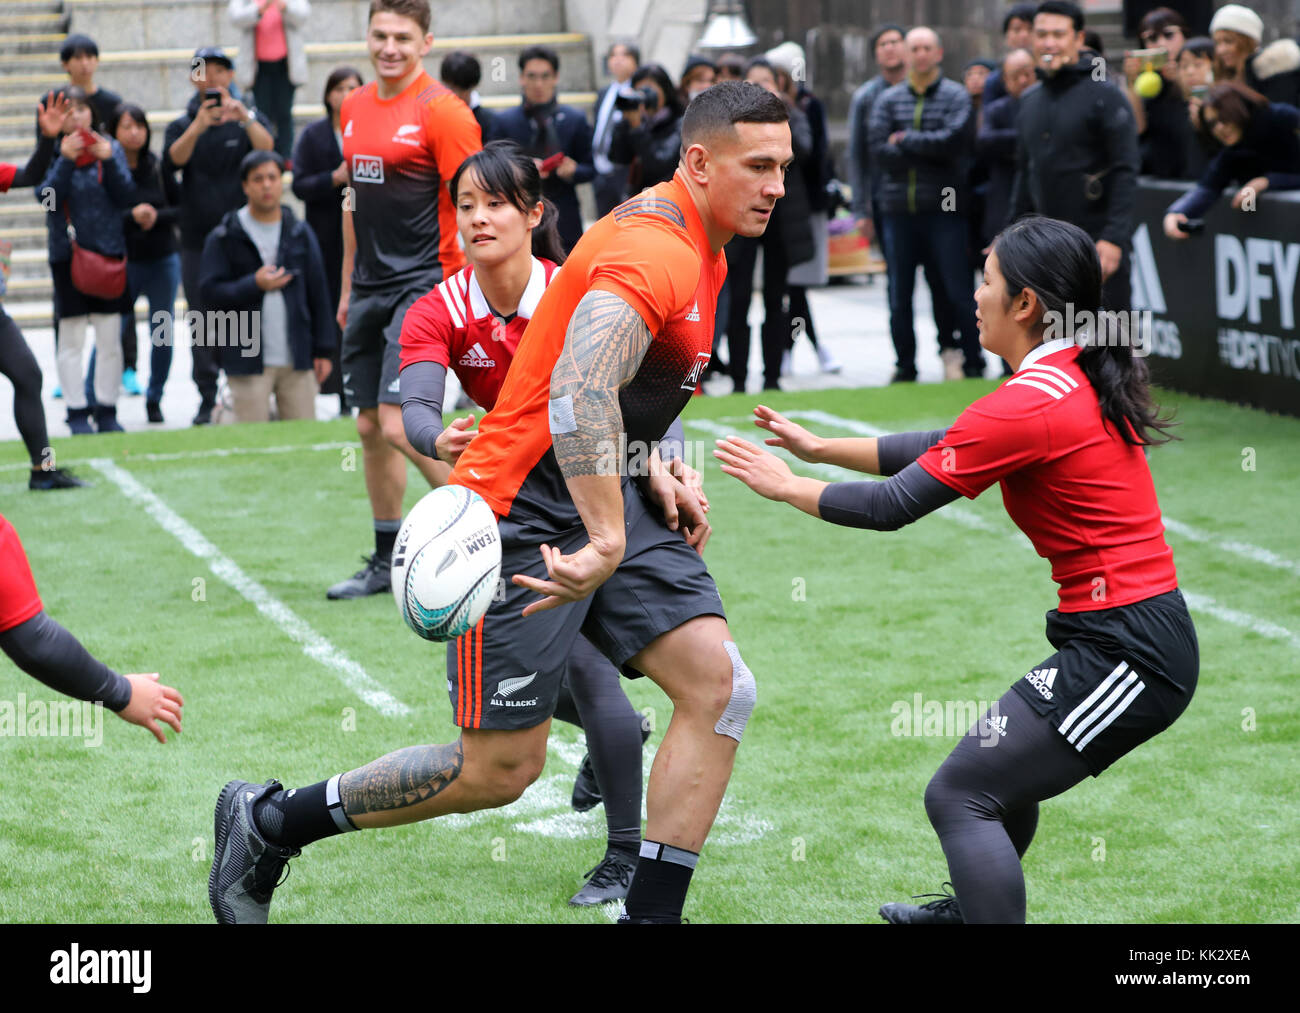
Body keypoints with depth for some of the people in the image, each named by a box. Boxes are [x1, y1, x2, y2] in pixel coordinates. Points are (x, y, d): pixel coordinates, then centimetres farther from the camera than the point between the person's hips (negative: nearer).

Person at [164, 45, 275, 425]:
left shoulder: (250, 120, 8)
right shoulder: (182, 126, 10)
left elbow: (268, 149, -14)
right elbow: (172, 161, -12)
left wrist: (244, 118, -34)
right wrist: (198, 127, -30)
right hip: (198, 240, 1)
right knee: (203, 322, -1)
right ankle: (207, 400, 4)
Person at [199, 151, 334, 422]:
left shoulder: (300, 234, 10)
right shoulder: (224, 238, 1)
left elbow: (318, 294, 10)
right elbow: (210, 291, -5)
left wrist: (323, 350, 6)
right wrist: (254, 285, -16)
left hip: (297, 359, 3)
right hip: (248, 358, -3)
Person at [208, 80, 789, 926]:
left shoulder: (703, 252, 12)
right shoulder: (653, 251, -21)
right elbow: (579, 391, -36)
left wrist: (652, 473, 9)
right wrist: (606, 544, -41)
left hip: (607, 498, 9)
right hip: (526, 514, -9)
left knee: (720, 687, -6)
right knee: (501, 769, -3)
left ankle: (651, 916, 1)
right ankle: (267, 822, 14)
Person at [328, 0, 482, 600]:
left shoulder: (441, 111, -10)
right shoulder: (355, 108, 13)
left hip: (422, 286, -7)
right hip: (371, 289, 8)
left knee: (400, 425, -16)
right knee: (369, 426, 9)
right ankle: (387, 561, 20)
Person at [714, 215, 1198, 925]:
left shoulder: (1029, 405, -18)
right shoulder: (1079, 379, 10)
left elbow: (894, 506, -12)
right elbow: (943, 450, 18)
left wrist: (788, 487, 2)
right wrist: (819, 449, 19)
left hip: (1124, 652, -10)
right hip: (1149, 633, 10)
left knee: (959, 796, -8)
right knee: (1002, 773, 30)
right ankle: (969, 908, 51)